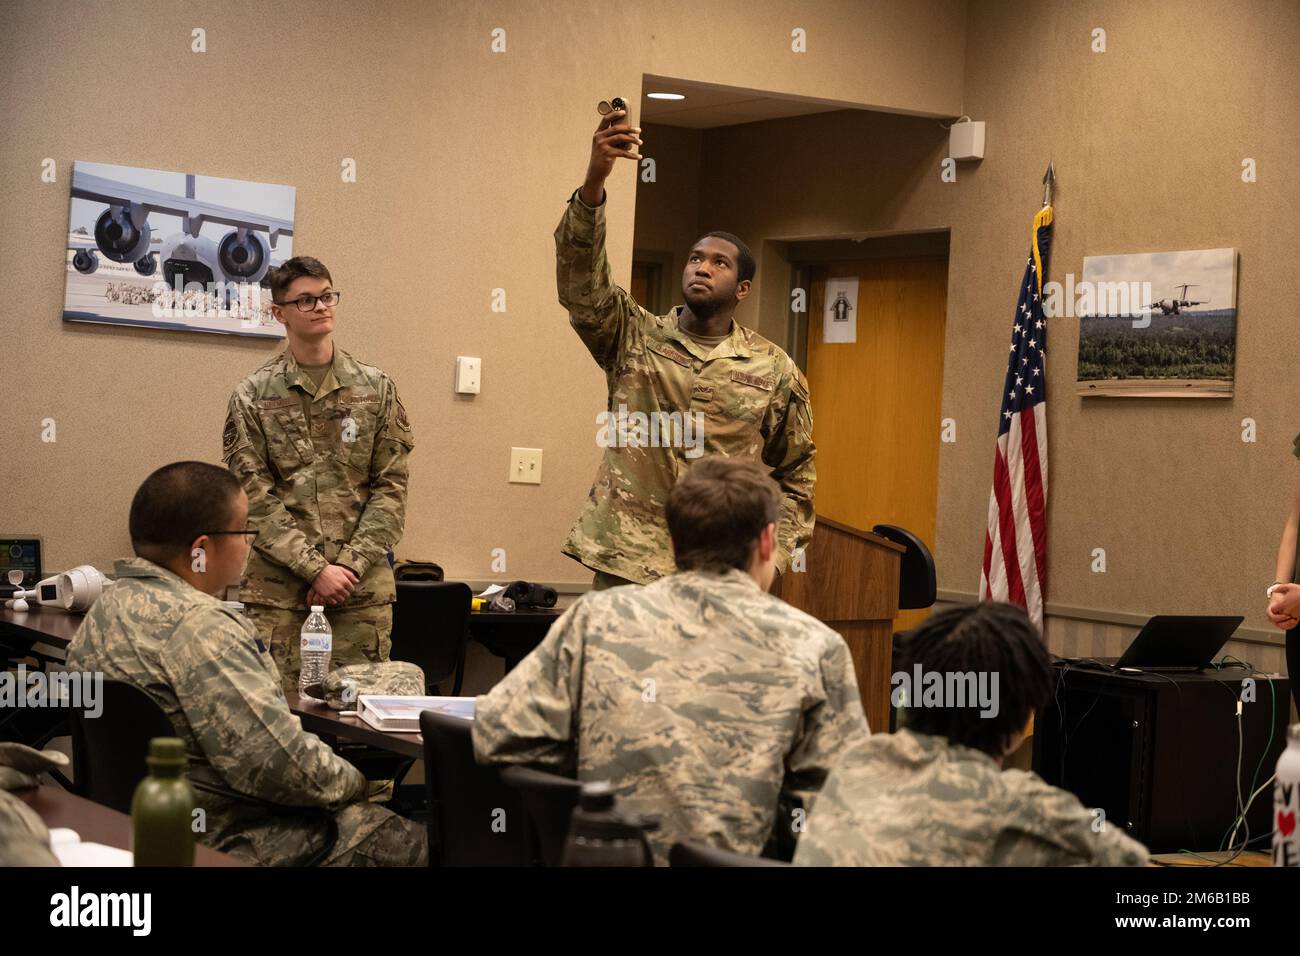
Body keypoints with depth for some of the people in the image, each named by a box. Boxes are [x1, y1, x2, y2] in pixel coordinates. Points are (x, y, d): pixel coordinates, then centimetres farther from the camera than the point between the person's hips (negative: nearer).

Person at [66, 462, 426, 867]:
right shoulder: (199, 628, -25)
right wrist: (352, 782, -8)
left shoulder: (107, 607, 6)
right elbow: (284, 764, -27)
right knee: (403, 842, 1)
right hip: (220, 840, -10)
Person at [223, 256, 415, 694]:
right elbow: (255, 498, -3)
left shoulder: (376, 389, 8)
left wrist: (349, 565, -7)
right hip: (277, 591, -1)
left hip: (362, 588, 1)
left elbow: (391, 488, 4)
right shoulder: (252, 397, 3)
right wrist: (315, 568, -11)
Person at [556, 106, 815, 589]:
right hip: (625, 566, 0)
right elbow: (582, 284, -11)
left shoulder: (775, 371, 8)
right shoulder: (635, 337, 6)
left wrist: (774, 551, 3)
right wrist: (594, 182, -24)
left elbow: (795, 472, 16)